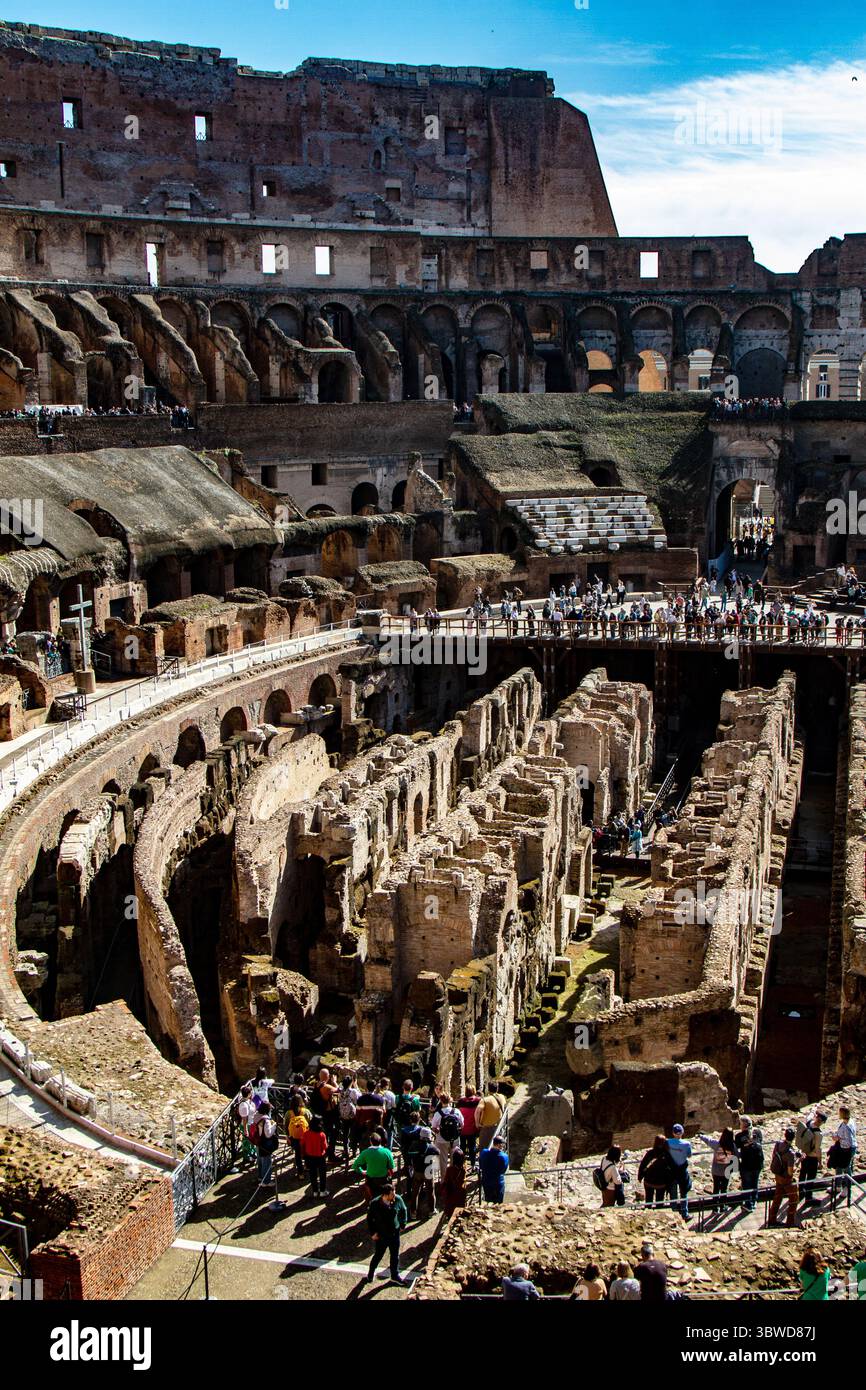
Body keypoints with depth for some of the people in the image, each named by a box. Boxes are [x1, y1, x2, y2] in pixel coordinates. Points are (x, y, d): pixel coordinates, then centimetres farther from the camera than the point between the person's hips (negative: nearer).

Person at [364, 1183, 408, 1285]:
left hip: (395, 1233, 3)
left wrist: (403, 1225, 4)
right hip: (380, 1235, -3)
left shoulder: (398, 1200, -18)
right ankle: (371, 1273, 42)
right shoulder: (375, 1204, -24)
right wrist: (372, 1233, -8)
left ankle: (395, 1275, 40)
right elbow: (369, 1218, -8)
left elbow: (403, 1210, 4)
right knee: (378, 1255, 15)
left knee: (395, 1255, 18)